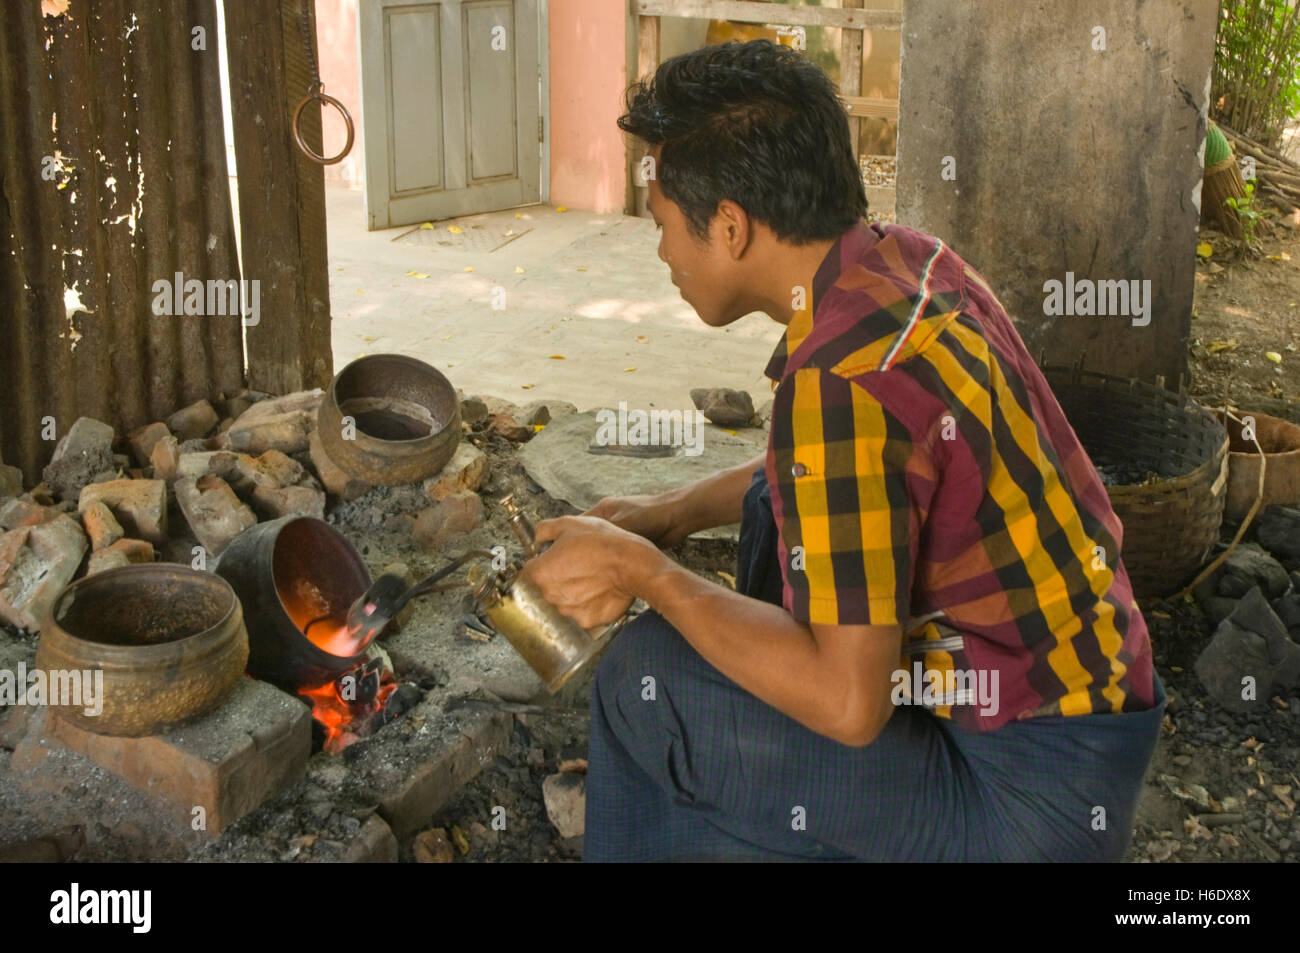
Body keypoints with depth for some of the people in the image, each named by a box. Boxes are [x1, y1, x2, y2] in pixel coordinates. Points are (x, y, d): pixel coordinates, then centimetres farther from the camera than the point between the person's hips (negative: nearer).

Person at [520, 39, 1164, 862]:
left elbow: (848, 703, -27)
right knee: (776, 508, 20)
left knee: (651, 679, -14)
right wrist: (675, 511, 10)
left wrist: (645, 573, -17)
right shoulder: (907, 260, -1)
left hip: (1032, 796, -9)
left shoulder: (845, 380, -28)